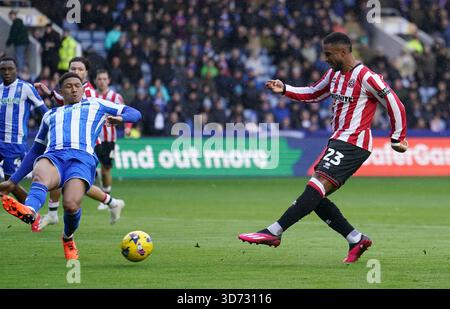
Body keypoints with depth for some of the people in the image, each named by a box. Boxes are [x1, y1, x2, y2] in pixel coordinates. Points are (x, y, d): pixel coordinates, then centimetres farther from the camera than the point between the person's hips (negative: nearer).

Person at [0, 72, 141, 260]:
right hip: (53, 156, 2)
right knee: (40, 177, -38)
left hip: (83, 158, -2)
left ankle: (68, 239, 3)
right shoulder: (51, 115, 37)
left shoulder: (96, 105, 30)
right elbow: (35, 151, 41)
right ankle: (29, 211, -70)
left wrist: (120, 118, 2)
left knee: (71, 204, -30)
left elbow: (134, 114, 28)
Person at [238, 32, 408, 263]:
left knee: (316, 188, -19)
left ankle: (274, 232, -27)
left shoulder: (366, 78, -12)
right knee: (316, 198, 2)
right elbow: (313, 94, 28)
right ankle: (356, 239, 6)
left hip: (352, 144, -10)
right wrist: (284, 89, 13)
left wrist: (397, 138, -1)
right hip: (337, 142, 10)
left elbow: (396, 106, -7)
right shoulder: (334, 74, 14)